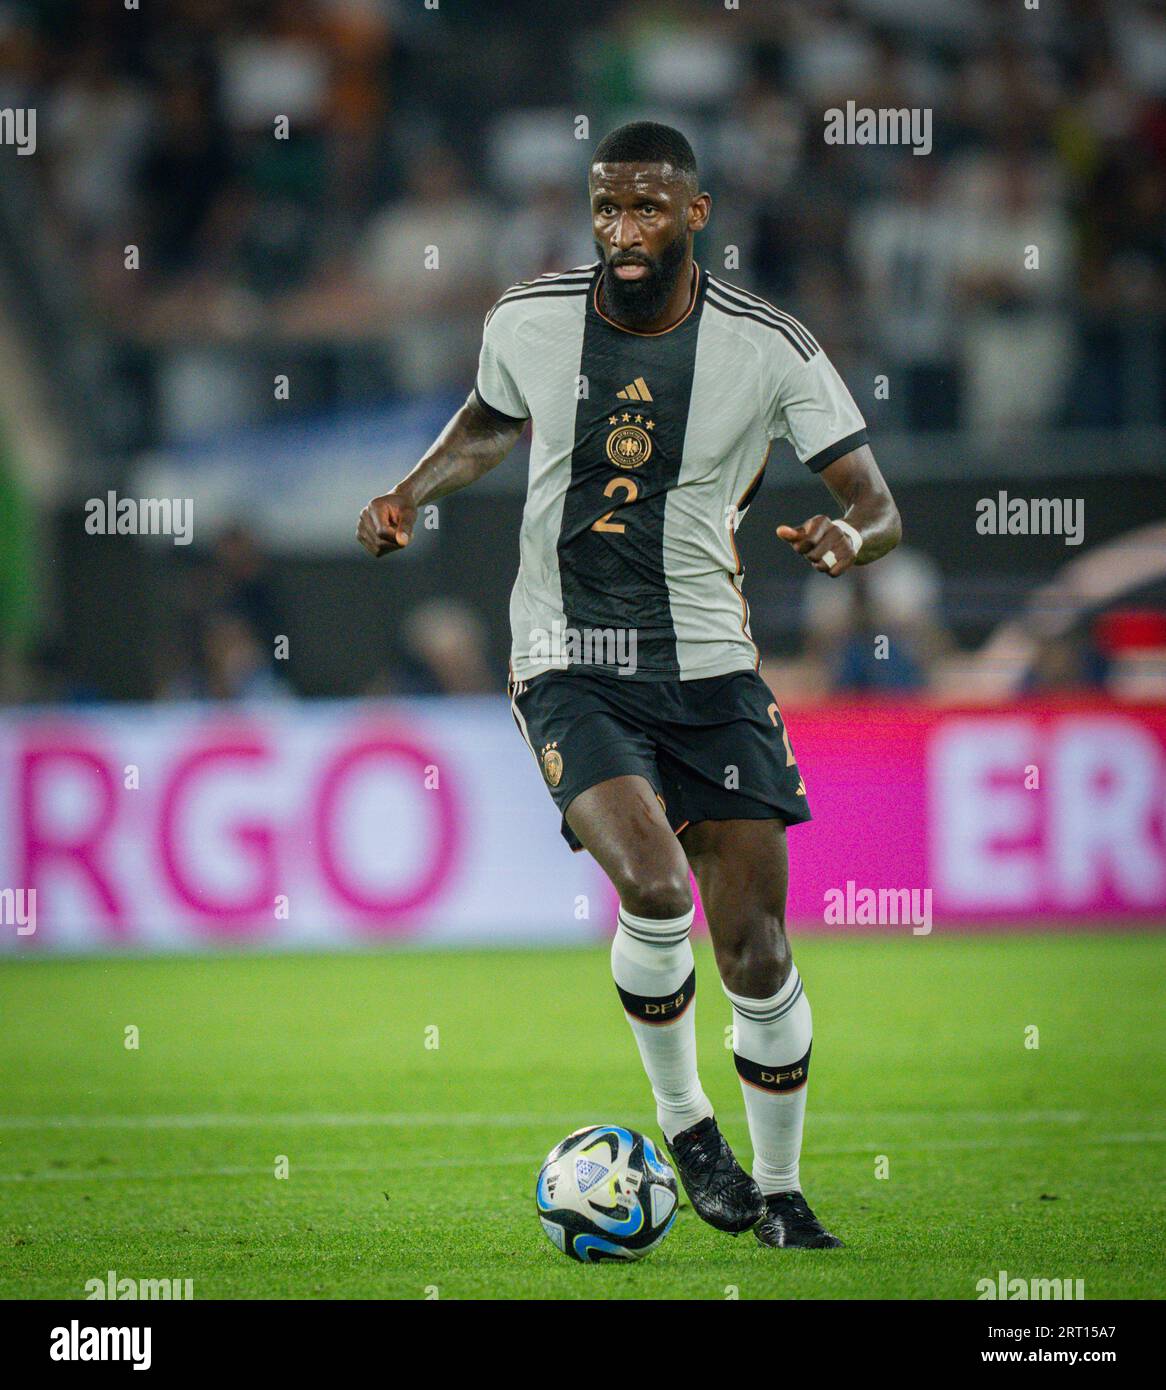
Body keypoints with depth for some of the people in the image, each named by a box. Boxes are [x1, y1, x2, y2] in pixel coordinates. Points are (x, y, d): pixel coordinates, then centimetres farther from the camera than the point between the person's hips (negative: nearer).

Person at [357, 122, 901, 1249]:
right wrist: (409, 495, 4)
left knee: (757, 955, 0)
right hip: (570, 666, -1)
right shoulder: (528, 321, -2)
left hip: (710, 665, 1)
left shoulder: (769, 349, -7)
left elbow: (876, 504, -7)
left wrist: (852, 538, -30)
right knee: (654, 887, -25)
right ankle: (683, 1123, 0)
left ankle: (780, 1193, 22)